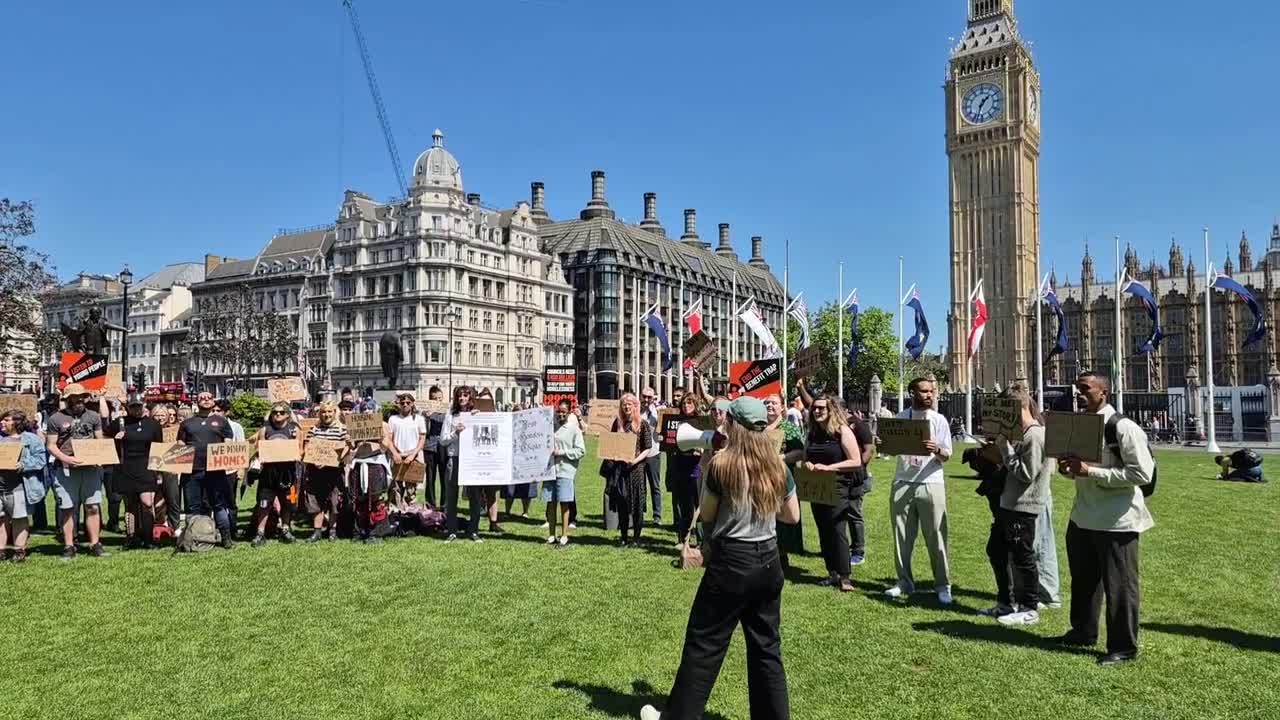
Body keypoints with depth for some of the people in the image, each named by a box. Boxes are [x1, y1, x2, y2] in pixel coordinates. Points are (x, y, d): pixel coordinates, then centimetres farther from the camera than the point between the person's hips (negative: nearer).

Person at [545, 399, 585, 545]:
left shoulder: (574, 429, -1)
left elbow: (581, 450, -6)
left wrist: (562, 452, -13)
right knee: (550, 503, 7)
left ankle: (564, 536, 8)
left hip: (565, 471, -4)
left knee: (564, 504, 0)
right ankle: (551, 535, 15)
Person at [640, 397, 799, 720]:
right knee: (767, 647, 14)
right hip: (769, 562, 5)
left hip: (731, 563, -5)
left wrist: (707, 471, 6)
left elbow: (706, 515, -3)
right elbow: (793, 516, 10)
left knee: (704, 644, 6)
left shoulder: (722, 464, -13)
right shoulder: (777, 466, 2)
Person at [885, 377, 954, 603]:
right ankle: (904, 581, 19)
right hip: (902, 483, 2)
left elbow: (946, 455, 0)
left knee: (936, 537, 0)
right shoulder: (900, 418, 7)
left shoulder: (939, 420, 1)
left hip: (930, 484, -2)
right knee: (902, 536, 8)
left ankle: (943, 585, 8)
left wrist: (937, 450, -23)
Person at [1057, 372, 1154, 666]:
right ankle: (1083, 632, 39)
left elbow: (1143, 473, -24)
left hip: (1116, 520, -8)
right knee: (1083, 578, 21)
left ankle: (1123, 647, 18)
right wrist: (1069, 468, -5)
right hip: (1083, 516, 8)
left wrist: (1090, 471, -27)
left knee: (1119, 585, 4)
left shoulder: (1123, 427, -17)